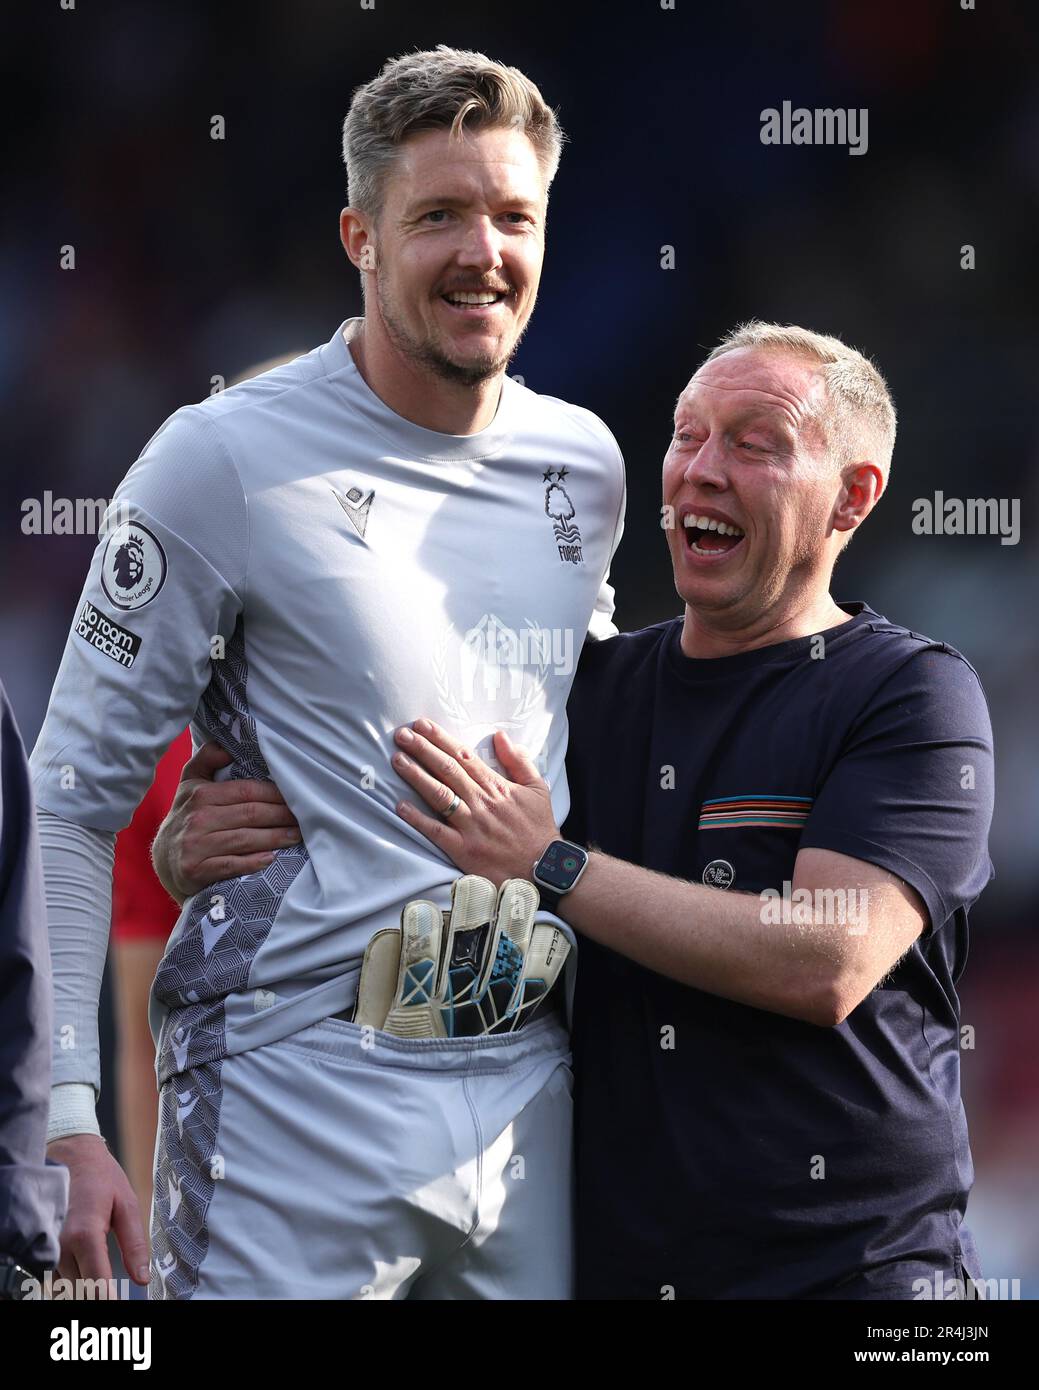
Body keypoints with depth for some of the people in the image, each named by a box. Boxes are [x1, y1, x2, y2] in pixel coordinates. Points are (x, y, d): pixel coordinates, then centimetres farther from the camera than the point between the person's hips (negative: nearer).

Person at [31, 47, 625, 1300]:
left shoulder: (583, 467, 10)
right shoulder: (227, 462, -6)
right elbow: (70, 804, -6)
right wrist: (63, 1122, -13)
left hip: (532, 1092, 5)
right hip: (301, 1089, -5)